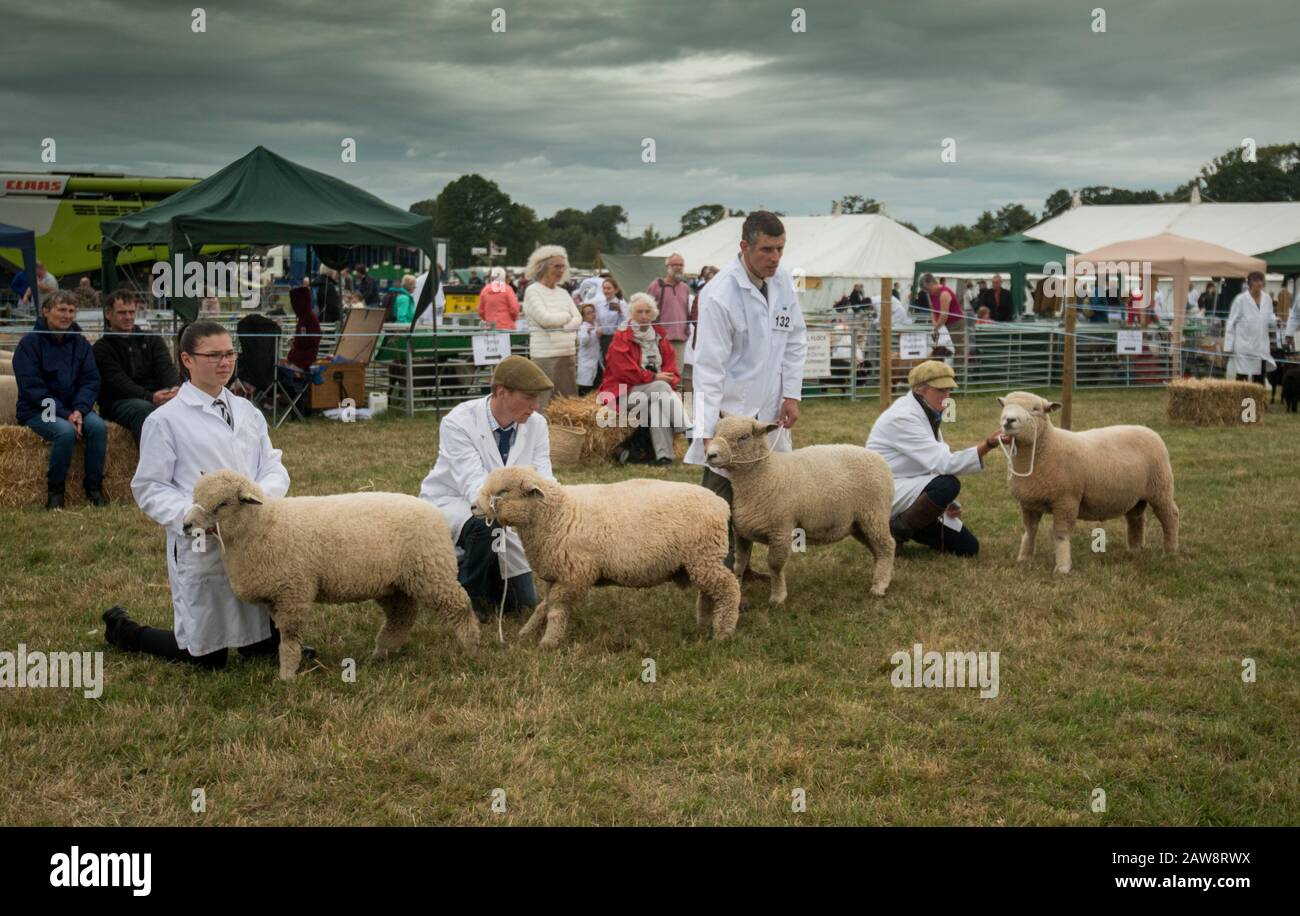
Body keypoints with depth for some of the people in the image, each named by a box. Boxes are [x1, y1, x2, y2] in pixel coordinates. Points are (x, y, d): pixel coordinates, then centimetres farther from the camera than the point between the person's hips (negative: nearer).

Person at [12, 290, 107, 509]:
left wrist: (79, 410, -16)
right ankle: (55, 492, -16)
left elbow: (91, 381, 4)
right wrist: (65, 414, -20)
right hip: (37, 411, -4)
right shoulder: (30, 342, -5)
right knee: (65, 431, -33)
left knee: (98, 426, -26)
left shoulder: (80, 343, 9)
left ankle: (94, 489, -15)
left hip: (75, 407, 4)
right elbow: (32, 388, -11)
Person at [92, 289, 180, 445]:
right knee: (144, 408, -37)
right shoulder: (101, 349, 8)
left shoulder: (152, 339, 20)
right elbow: (120, 383, -8)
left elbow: (167, 368, 3)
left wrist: (175, 390, -23)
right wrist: (150, 397, -28)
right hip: (118, 403, -3)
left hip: (157, 399, 3)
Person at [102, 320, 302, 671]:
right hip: (201, 549, -6)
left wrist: (259, 495, -15)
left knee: (265, 645, 13)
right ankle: (122, 629, 26)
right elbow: (149, 489, -8)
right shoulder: (165, 420, -7)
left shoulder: (248, 412, 11)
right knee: (206, 657, 4)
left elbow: (274, 468, 7)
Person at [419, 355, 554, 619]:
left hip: (500, 513, 5)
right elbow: (475, 486, -37)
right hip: (449, 503, -5)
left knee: (523, 603, 5)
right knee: (485, 525, -40)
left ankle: (465, 567, 31)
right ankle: (466, 597, -14)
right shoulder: (458, 423, -27)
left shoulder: (536, 424, -13)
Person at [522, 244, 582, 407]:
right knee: (545, 401, -7)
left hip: (567, 354, 7)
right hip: (545, 355, -7)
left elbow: (578, 319, 7)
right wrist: (566, 316, 1)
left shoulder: (563, 293, 16)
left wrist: (560, 326, -10)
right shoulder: (533, 291, -3)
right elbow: (545, 319, -15)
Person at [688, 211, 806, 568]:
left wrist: (792, 394, 3)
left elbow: (795, 341, 11)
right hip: (731, 411, -6)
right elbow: (709, 365, -18)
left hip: (769, 410, 6)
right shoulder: (720, 293, -17)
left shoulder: (783, 281, 3)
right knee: (722, 493, -4)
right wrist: (707, 430, -21)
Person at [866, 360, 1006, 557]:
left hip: (911, 488, 9)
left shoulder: (928, 415, 7)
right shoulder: (903, 418, -23)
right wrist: (988, 445, -39)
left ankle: (905, 523, 16)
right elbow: (942, 463, -31)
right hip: (886, 494, -9)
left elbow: (935, 462, 10)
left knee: (968, 547, 3)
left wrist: (950, 503, -7)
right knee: (947, 485, -34)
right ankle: (896, 530, -16)